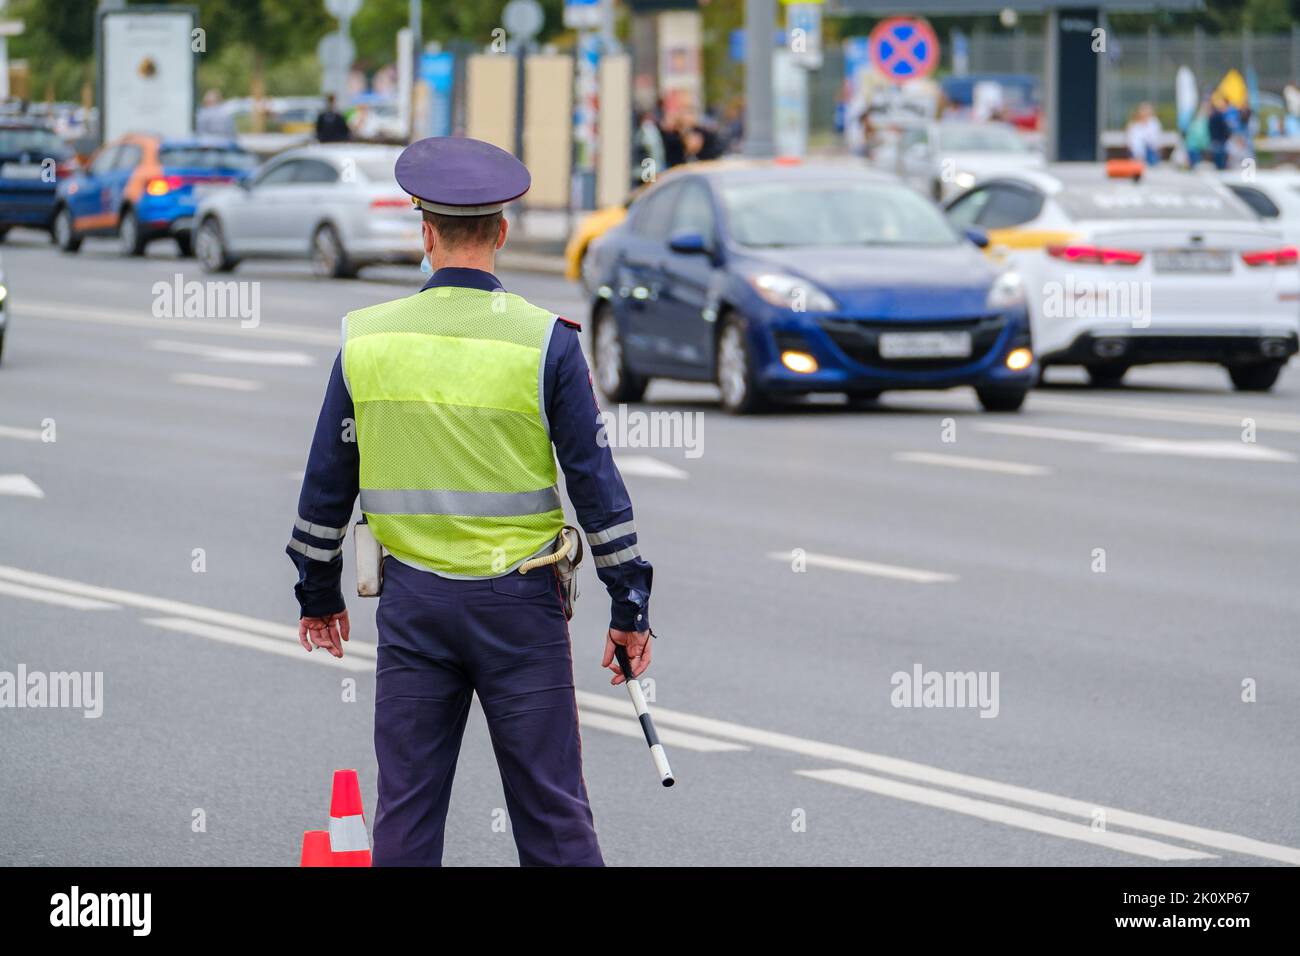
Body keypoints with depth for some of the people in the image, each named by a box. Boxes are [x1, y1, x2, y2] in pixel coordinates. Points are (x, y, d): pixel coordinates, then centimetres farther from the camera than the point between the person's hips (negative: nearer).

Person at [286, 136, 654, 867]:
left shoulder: (366, 341, 0)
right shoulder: (546, 342, -8)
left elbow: (328, 483, 6)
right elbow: (595, 481, -6)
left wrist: (318, 594, 18)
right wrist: (630, 607, 0)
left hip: (413, 600, 2)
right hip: (518, 600, -2)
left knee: (407, 811, 7)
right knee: (551, 810, 2)